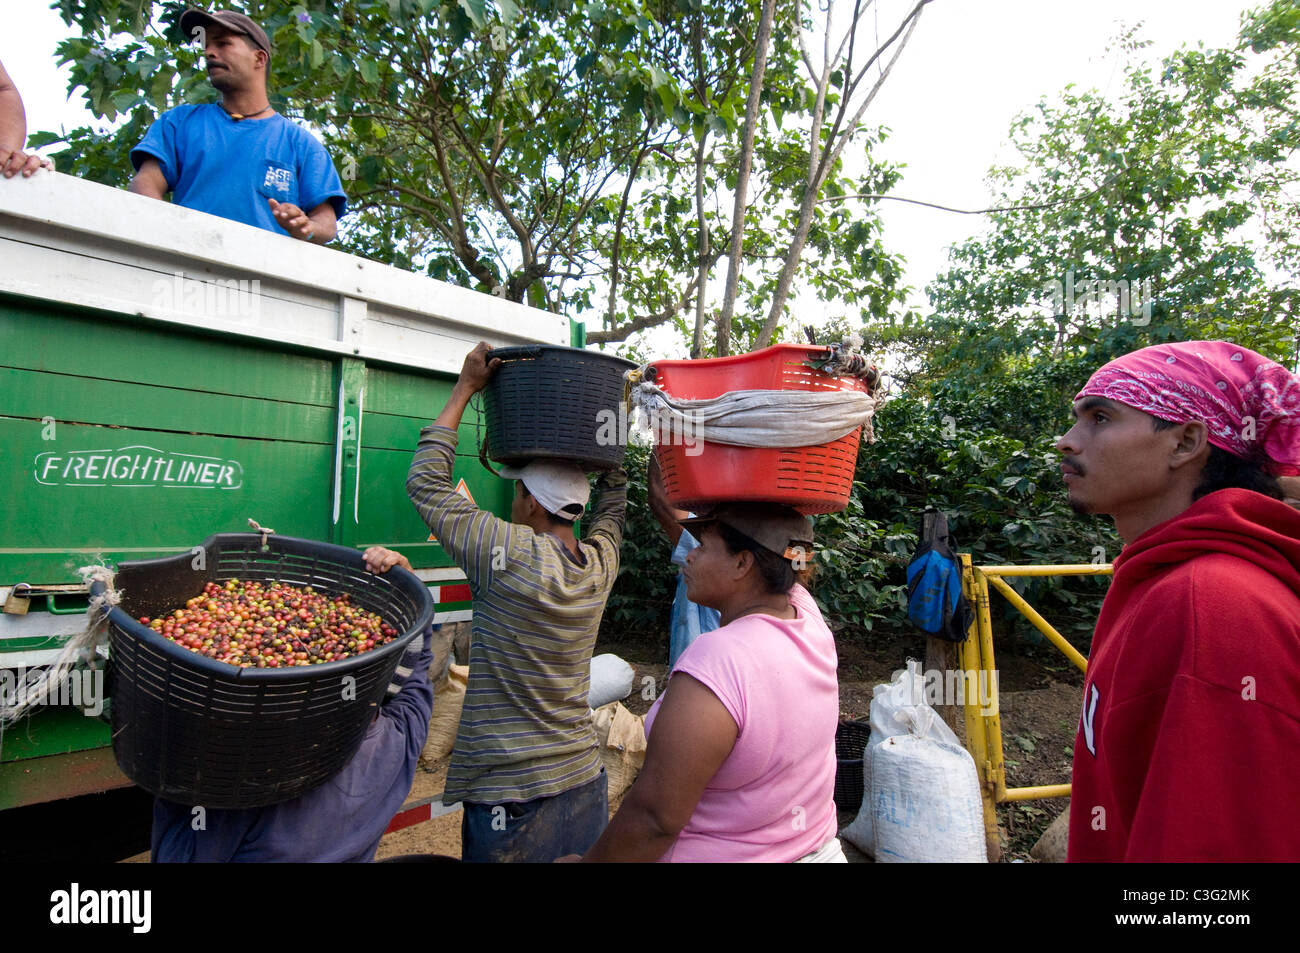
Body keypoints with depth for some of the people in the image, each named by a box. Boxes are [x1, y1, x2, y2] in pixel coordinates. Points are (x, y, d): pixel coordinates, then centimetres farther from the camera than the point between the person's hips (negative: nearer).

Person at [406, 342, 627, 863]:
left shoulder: (511, 555, -20)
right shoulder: (599, 564, -4)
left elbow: (425, 482, -8)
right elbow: (614, 496, 18)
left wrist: (464, 389, -4)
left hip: (510, 797, -5)